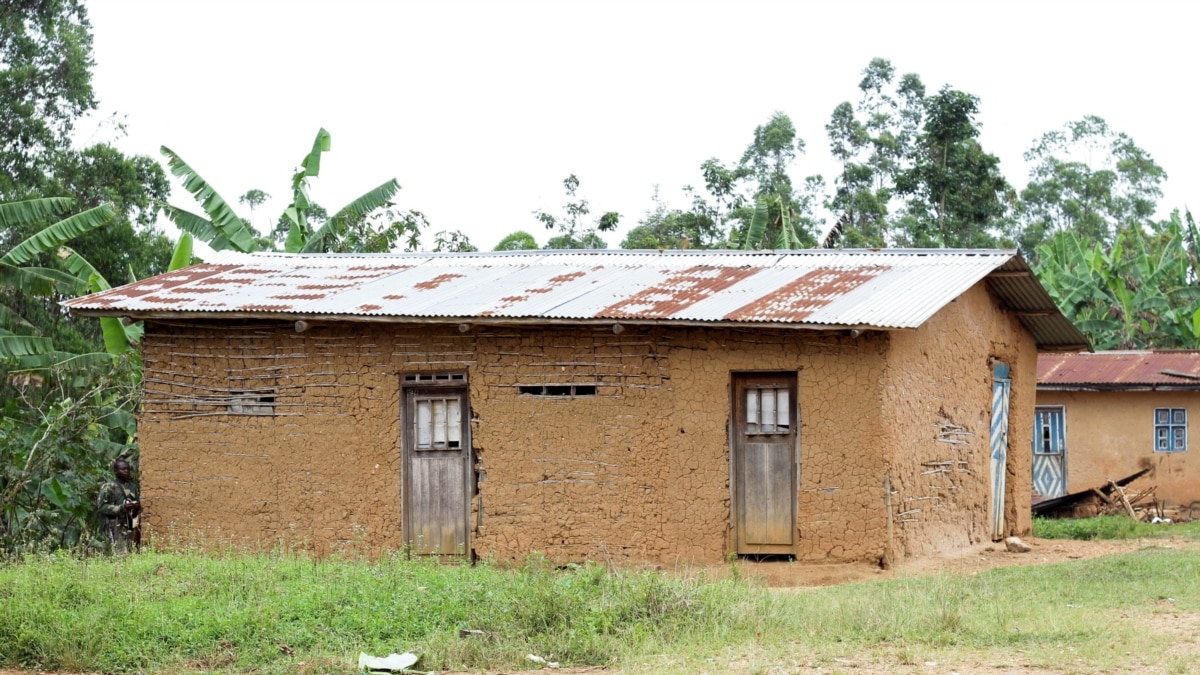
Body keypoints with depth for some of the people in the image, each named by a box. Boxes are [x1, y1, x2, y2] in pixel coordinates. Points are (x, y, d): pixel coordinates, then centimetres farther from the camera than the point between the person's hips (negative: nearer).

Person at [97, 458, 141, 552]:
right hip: (117, 528, -6)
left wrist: (138, 507, 4)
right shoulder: (108, 487, -3)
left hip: (131, 528, 6)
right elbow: (102, 507, -10)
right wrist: (123, 507, -18)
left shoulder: (132, 486, 15)